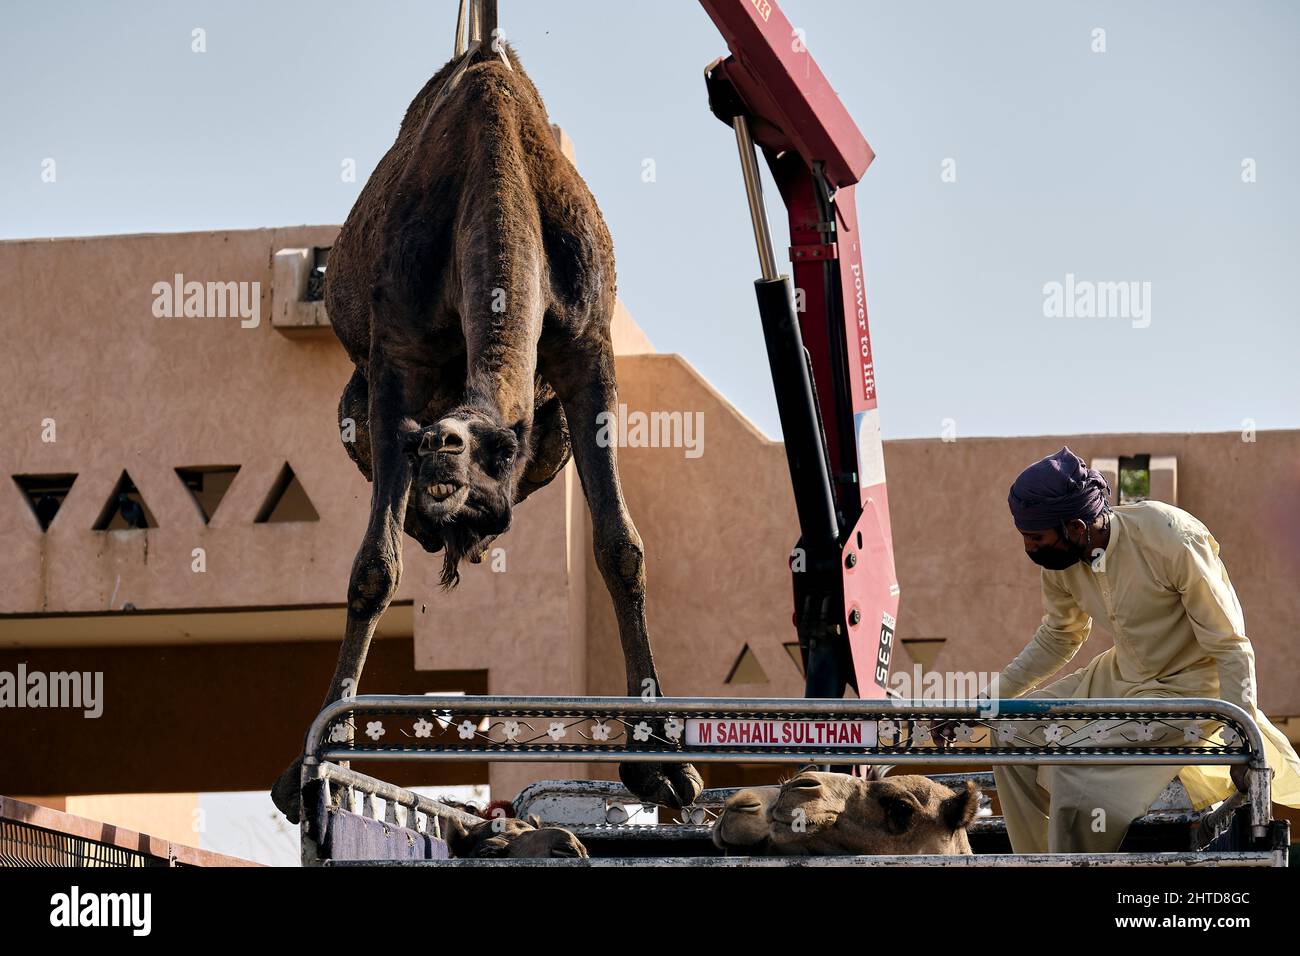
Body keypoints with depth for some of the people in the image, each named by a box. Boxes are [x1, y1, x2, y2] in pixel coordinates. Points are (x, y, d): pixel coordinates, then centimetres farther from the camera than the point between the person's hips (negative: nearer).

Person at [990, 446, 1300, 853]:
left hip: (1189, 684, -8)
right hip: (1121, 679, 8)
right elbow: (1057, 639, 15)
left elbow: (1230, 646, -20)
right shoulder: (1058, 559, -6)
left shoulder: (1172, 541, -27)